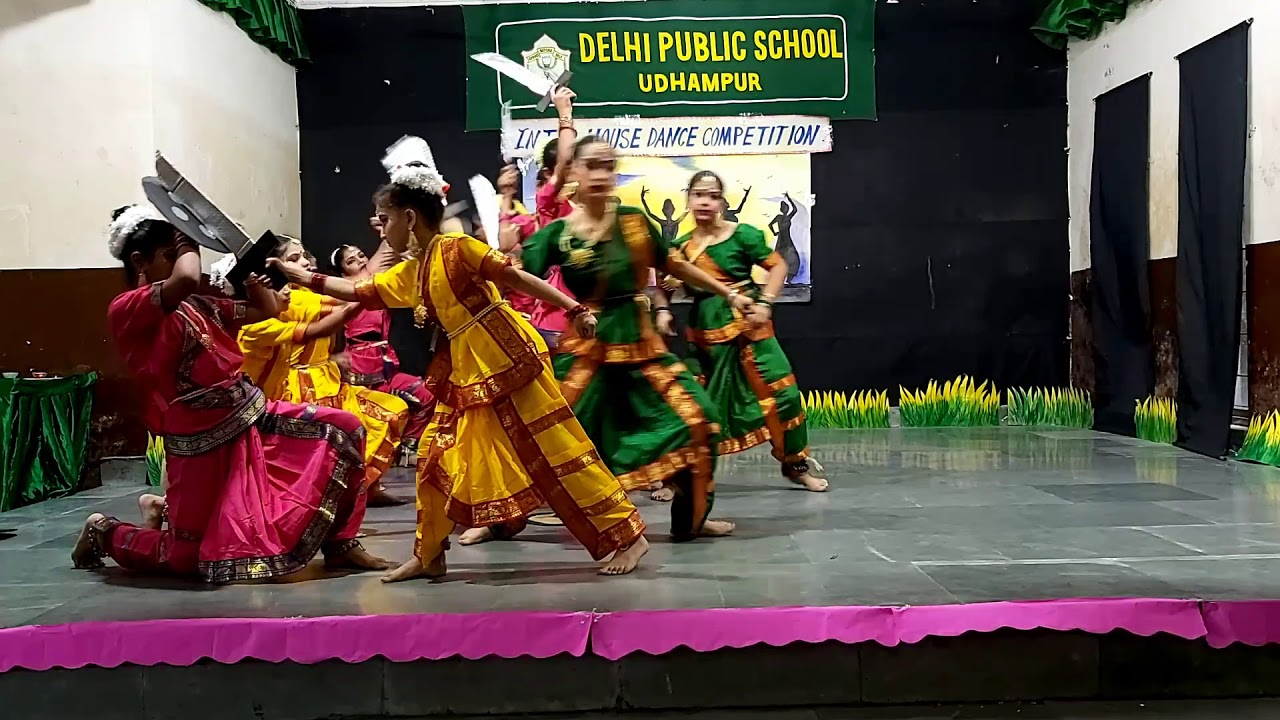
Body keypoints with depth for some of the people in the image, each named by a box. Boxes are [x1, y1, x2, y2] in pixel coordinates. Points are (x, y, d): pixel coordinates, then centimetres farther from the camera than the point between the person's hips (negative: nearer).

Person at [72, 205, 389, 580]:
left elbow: (266, 311, 21)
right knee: (191, 558, 1)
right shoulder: (126, 310, -12)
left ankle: (339, 544, 6)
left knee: (345, 429, -6)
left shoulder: (198, 306, 12)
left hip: (253, 417, 7)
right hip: (205, 443, -7)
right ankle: (104, 533, 32)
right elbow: (187, 279, -33)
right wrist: (187, 247, -12)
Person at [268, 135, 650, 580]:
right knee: (437, 455, 9)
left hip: (509, 359, -8)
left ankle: (627, 536, -1)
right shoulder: (408, 273, 14)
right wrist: (305, 278, 21)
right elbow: (358, 292, 23)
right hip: (465, 375, 9)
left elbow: (517, 278, -12)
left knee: (556, 448, -8)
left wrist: (573, 310, -15)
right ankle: (428, 555, 21)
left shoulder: (457, 247, -10)